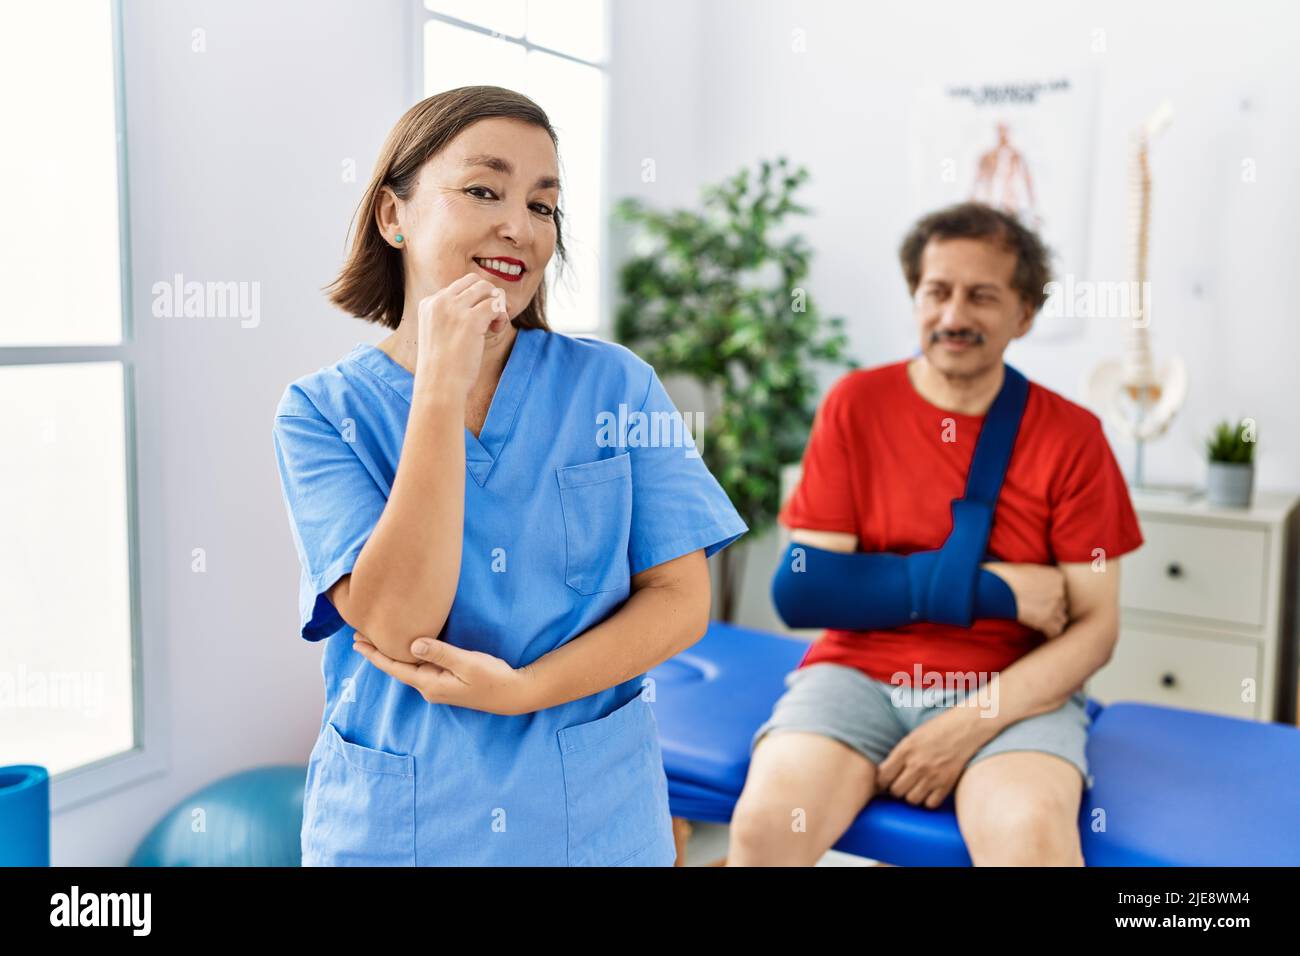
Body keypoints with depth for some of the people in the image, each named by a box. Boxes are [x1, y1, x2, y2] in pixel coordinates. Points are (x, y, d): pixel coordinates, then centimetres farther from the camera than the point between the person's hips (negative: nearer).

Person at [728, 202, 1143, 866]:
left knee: (1031, 839, -32)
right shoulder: (856, 405, 1)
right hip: (858, 672, 1)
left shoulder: (1071, 435, 0)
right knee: (766, 824, -26)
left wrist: (974, 722, -14)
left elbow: (1095, 627, 0)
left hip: (1013, 690, 0)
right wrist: (986, 585, -11)